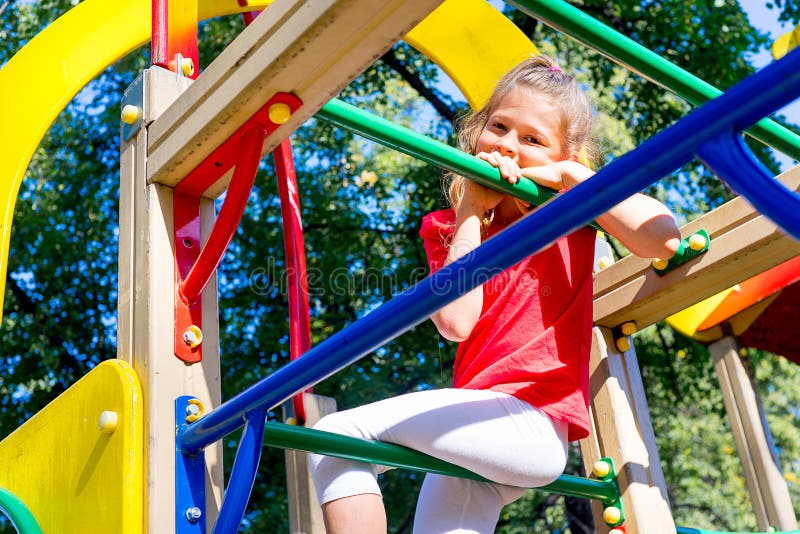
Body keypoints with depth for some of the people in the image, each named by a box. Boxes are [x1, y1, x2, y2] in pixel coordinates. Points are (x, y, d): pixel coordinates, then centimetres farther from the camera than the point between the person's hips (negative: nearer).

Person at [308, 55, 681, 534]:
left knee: (338, 435, -15)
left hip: (534, 424, -5)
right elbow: (456, 322, -5)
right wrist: (471, 212, -2)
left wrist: (571, 173, -9)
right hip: (478, 432, 6)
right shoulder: (452, 227, 12)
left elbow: (664, 240, -15)